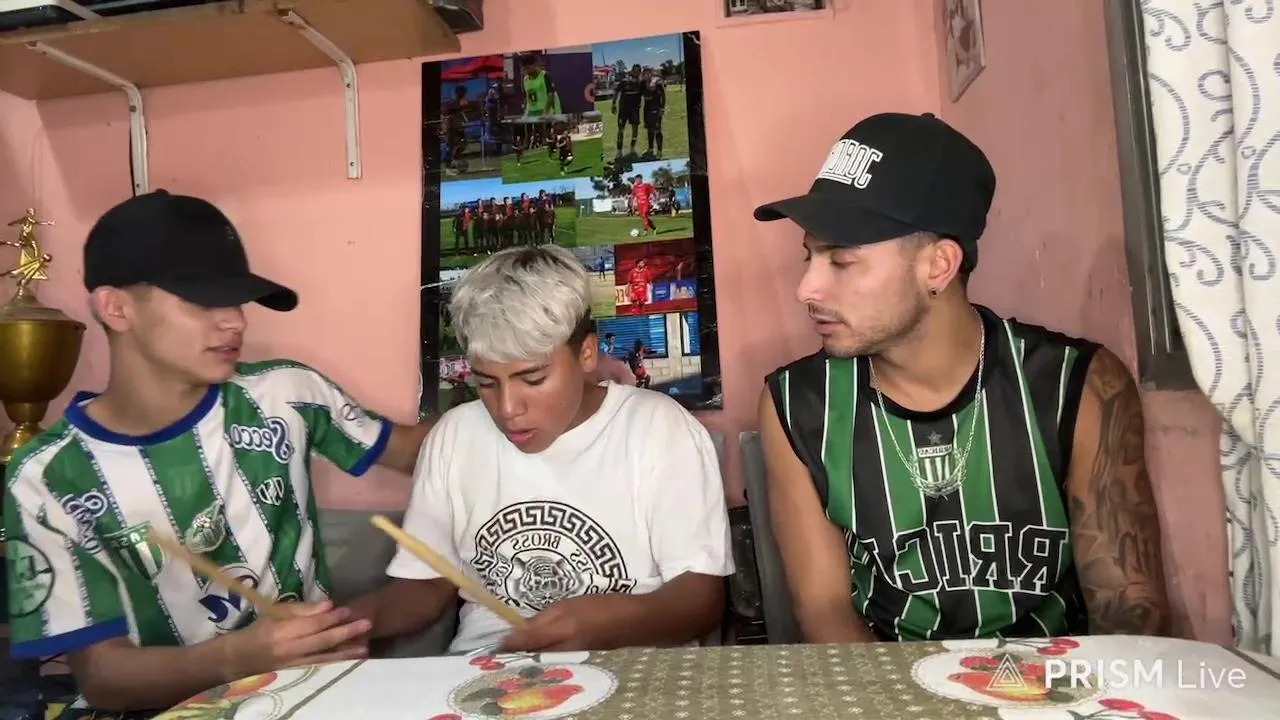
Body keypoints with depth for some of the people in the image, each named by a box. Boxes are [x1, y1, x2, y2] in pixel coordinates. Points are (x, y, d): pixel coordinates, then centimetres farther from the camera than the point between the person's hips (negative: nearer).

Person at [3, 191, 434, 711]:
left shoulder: (285, 395, -6)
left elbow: (409, 450, 8)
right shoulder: (50, 480, -8)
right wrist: (236, 657, -27)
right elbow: (101, 675, -9)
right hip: (180, 706, -1)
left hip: (318, 680, 2)